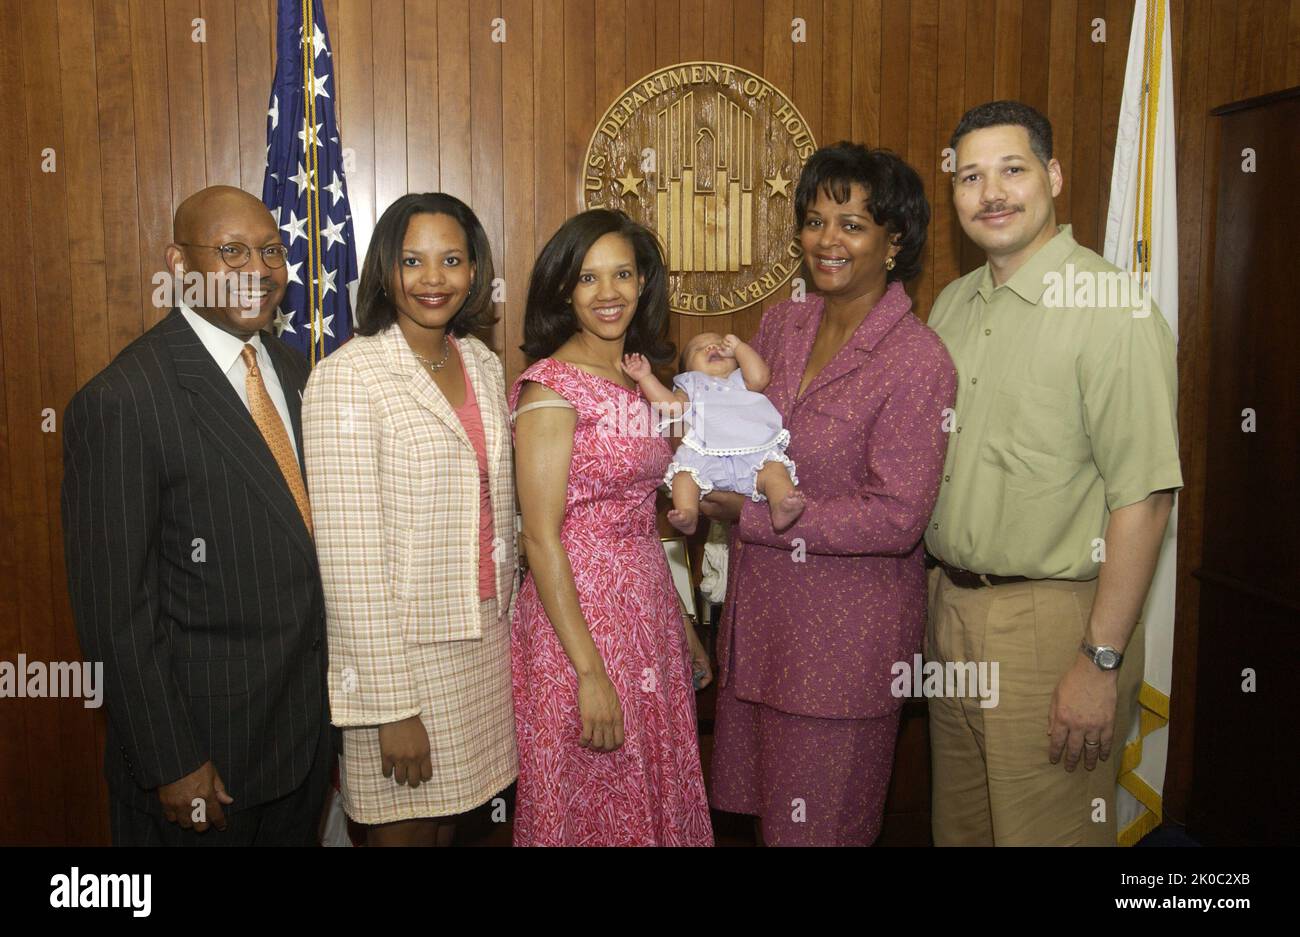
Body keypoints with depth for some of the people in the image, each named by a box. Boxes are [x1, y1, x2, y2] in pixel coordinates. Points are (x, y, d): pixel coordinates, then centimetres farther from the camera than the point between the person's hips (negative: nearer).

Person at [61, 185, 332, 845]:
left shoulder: (291, 370, 4)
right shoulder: (122, 400, -19)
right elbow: (115, 605, -18)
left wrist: (324, 699, 11)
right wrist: (172, 764, -15)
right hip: (202, 741, -6)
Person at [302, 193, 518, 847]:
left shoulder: (484, 364, 6)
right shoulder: (346, 377, -15)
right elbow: (349, 558, -18)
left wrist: (504, 616, 10)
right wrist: (391, 707, -18)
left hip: (485, 639, 6)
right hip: (403, 649, -6)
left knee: (450, 818, 18)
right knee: (407, 829, 9)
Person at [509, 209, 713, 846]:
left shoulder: (639, 381, 10)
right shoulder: (550, 387, -13)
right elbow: (541, 537, -17)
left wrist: (682, 624, 17)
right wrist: (590, 671, -20)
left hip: (649, 609, 7)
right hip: (576, 612, -7)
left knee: (652, 801, 18)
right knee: (587, 810, 9)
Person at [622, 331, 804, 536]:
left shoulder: (741, 380, 36)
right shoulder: (691, 385, 33)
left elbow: (759, 377, 12)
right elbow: (671, 405, 13)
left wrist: (738, 346, 20)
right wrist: (645, 377, 9)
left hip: (755, 451, 0)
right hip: (706, 455, 0)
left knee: (775, 468, -27)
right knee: (685, 469, -28)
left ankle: (781, 508, -48)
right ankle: (688, 515, -41)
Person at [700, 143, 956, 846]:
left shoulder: (916, 361, -17)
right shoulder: (780, 323, 4)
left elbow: (895, 518, -21)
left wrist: (750, 513, -19)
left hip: (847, 628, -6)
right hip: (760, 607, 6)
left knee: (819, 826, 10)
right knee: (764, 806, 19)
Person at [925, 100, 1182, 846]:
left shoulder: (1112, 308, -14)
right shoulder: (953, 305, 10)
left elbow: (1143, 497, -18)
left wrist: (1102, 661, -19)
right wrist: (941, 605, 11)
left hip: (1050, 623, -7)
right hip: (951, 609, 7)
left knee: (1046, 830, 6)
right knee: (960, 826, 19)